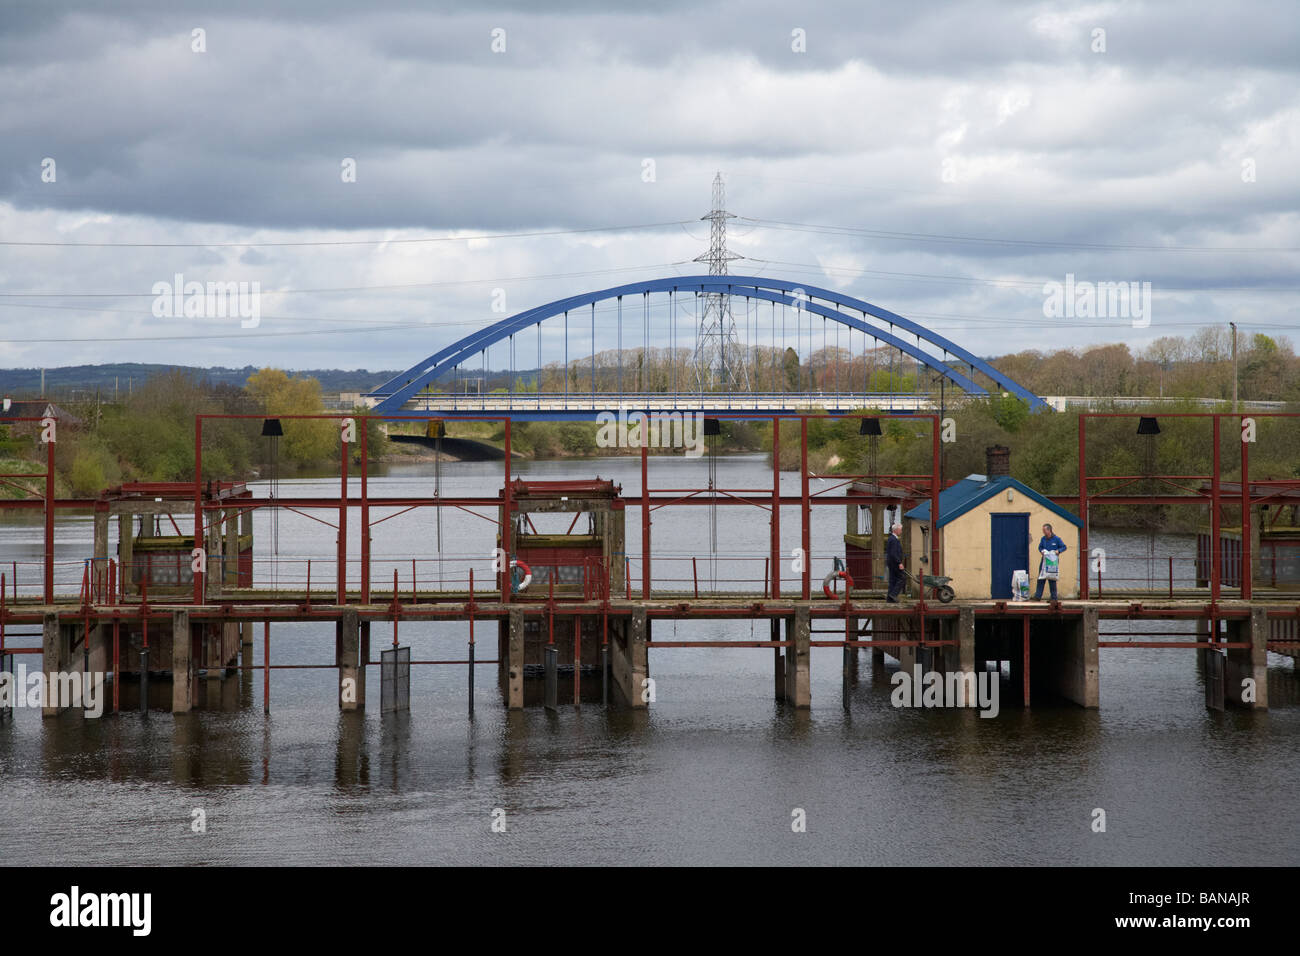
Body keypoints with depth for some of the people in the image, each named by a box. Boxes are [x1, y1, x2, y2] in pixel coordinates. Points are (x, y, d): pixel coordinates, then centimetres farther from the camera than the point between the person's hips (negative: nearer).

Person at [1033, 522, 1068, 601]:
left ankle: (1054, 597, 6)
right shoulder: (1043, 539, 6)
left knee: (1052, 579, -2)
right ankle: (1038, 596, 3)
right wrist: (1041, 551, -5)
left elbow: (1064, 547, -1)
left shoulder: (1056, 539, -6)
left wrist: (1058, 551, -20)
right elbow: (1040, 547, 18)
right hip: (1044, 561, 4)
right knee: (1041, 578, 0)